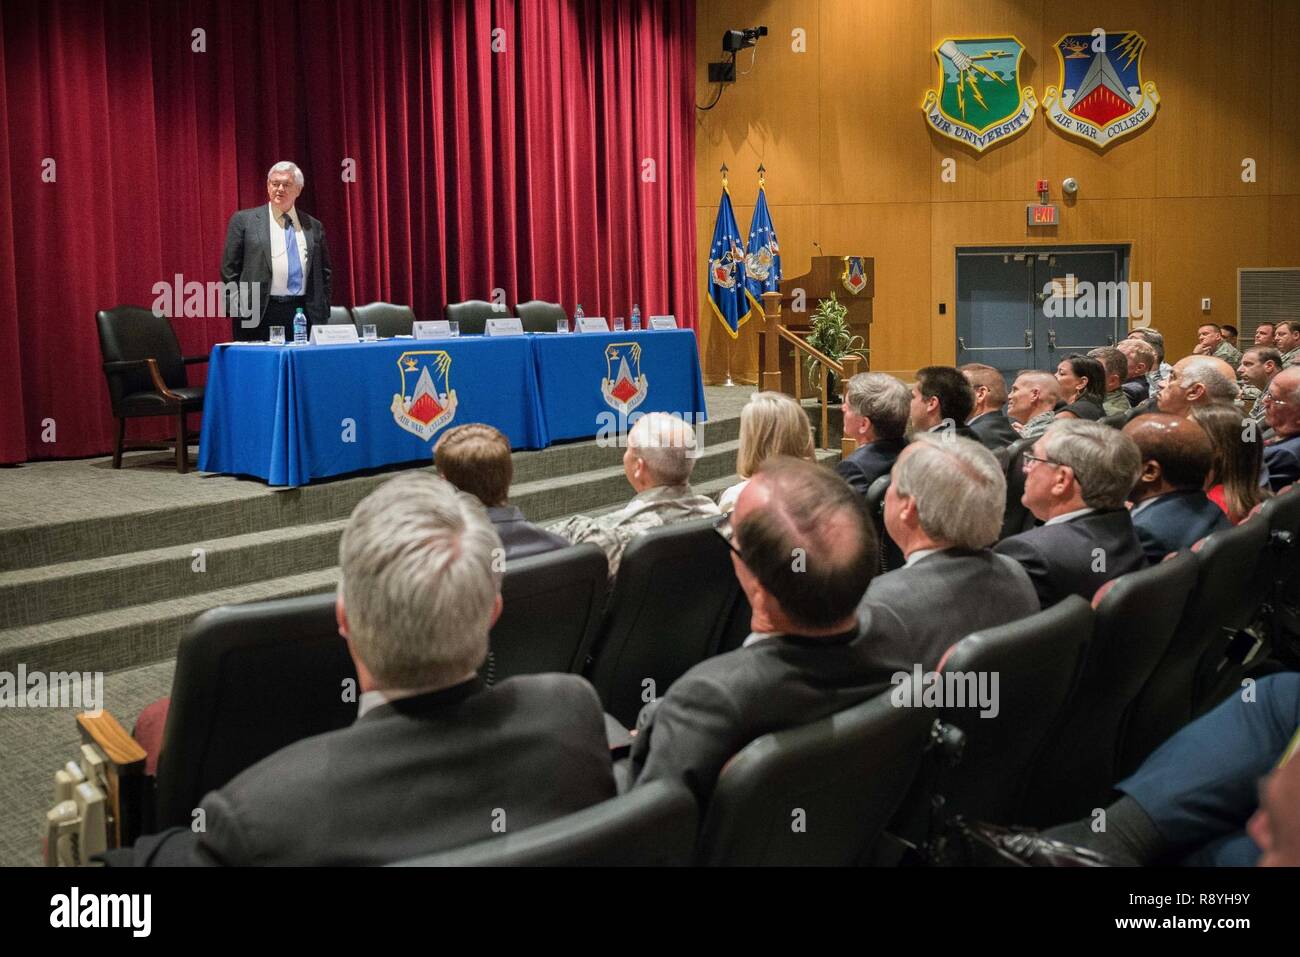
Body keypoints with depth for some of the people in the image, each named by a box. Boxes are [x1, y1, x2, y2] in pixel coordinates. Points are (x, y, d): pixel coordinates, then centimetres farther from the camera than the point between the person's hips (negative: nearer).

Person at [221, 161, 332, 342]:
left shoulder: (313, 226, 14)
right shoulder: (244, 220, 6)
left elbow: (323, 273, 17)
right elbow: (230, 270, 4)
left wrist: (323, 314, 8)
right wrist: (236, 312, -4)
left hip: (304, 313, 2)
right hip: (259, 316, -2)